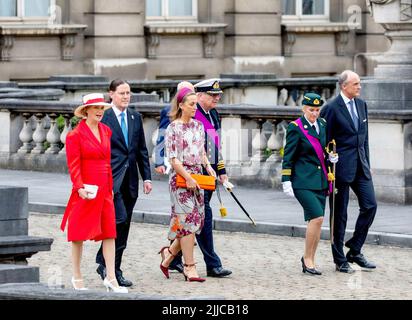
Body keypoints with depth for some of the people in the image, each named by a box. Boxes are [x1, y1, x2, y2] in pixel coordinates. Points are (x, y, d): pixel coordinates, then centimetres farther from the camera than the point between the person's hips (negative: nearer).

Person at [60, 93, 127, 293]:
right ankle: (77, 277, 14)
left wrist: (110, 186, 13)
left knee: (110, 232, 0)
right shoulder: (75, 135, -8)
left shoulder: (106, 131, 11)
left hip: (105, 189, 6)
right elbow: (74, 165, -12)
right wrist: (80, 187, -22)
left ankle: (110, 278, 1)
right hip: (86, 191, -6)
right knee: (79, 233, 4)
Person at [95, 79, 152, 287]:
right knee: (120, 219, -17)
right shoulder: (103, 117, -5)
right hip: (111, 178, -6)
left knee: (124, 225, 7)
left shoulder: (135, 117, 14)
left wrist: (146, 177, 10)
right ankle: (105, 263, -5)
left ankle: (114, 269, 13)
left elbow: (142, 150, 17)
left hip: (130, 179, 6)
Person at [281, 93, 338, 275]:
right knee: (317, 217, -17)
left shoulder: (323, 125, 11)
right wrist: (286, 181, -10)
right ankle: (307, 259, -6)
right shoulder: (296, 128, -7)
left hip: (321, 181, 6)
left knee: (317, 221, 5)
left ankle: (309, 261, 16)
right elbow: (288, 156, -6)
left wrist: (332, 157, 4)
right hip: (303, 181, -6)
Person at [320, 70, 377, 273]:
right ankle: (340, 260, 9)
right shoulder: (332, 108, -12)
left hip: (360, 165, 7)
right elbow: (325, 140, -10)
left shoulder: (361, 105, 11)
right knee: (339, 213, 1)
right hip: (341, 167, -7)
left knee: (370, 205, -1)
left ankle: (355, 251, 11)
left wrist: (367, 163, 15)